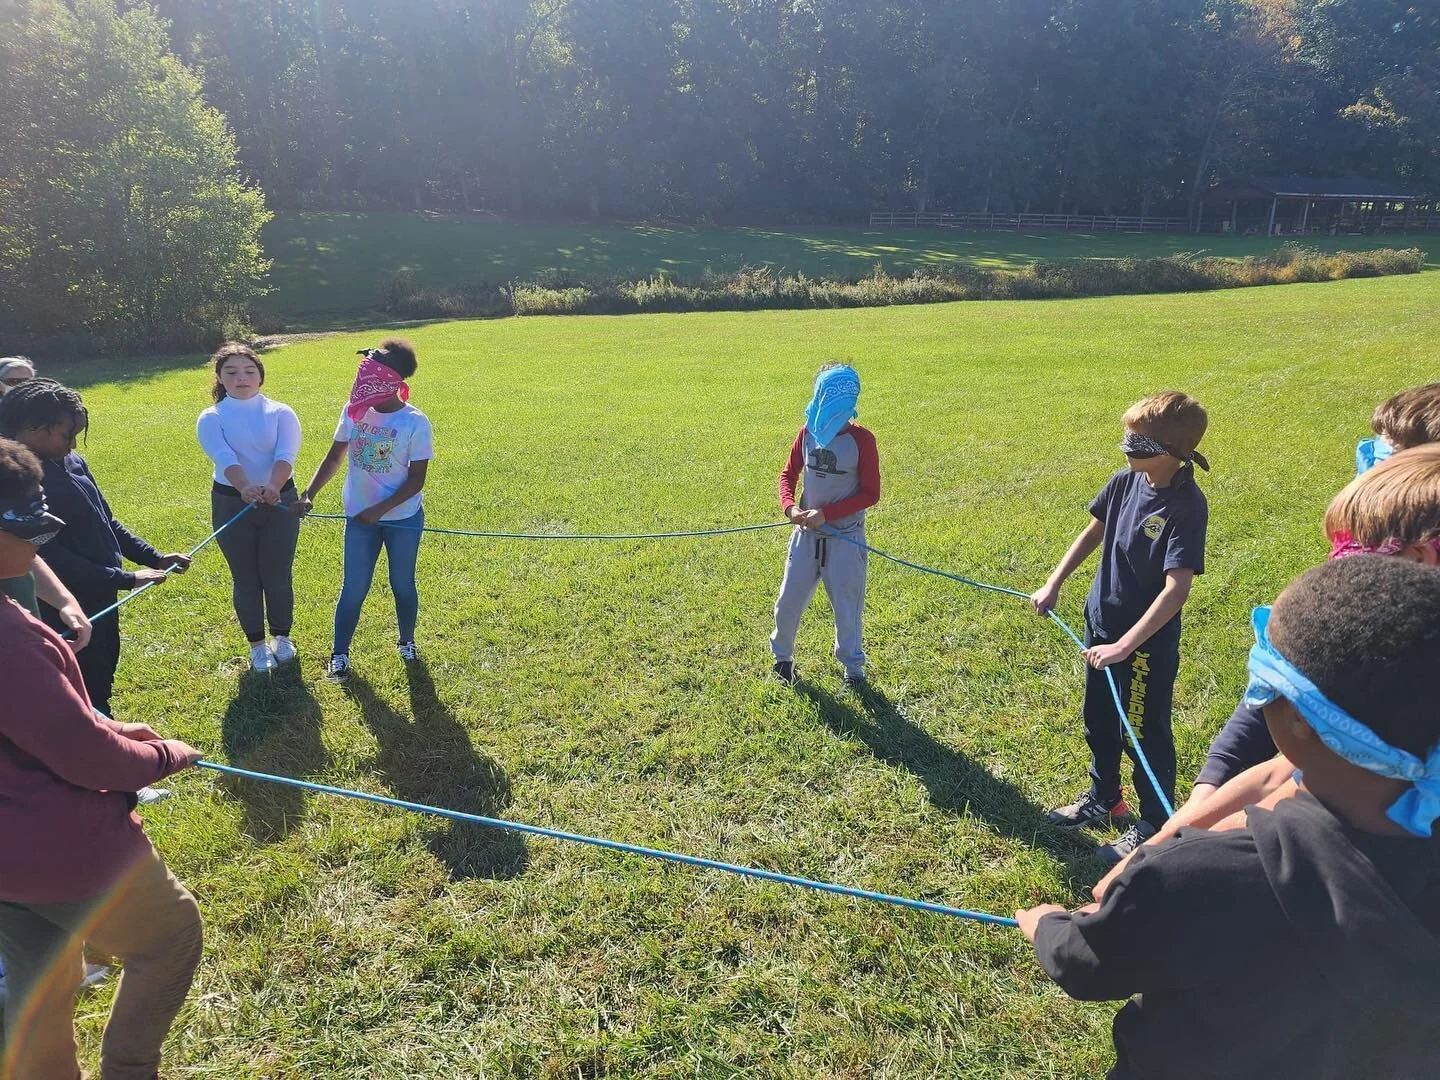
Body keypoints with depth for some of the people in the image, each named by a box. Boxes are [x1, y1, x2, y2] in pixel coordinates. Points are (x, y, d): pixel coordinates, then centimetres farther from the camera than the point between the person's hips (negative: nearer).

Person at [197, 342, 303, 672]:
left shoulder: (281, 413, -1)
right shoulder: (211, 419, -2)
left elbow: (286, 455, -18)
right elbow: (224, 458, -20)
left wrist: (273, 487, -38)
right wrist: (245, 487, -40)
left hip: (279, 501, 0)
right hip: (232, 504, 0)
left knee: (278, 575, 6)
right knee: (245, 579, 9)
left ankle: (282, 637, 28)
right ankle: (257, 645, 25)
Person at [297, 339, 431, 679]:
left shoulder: (415, 422, -17)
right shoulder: (353, 411, -7)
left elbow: (416, 480, -14)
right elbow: (334, 458, 4)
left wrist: (379, 510, -20)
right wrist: (309, 493, -8)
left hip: (403, 519, -2)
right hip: (359, 518, 2)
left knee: (403, 585, 13)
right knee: (354, 588, 6)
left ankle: (407, 642, 36)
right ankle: (339, 653, 21)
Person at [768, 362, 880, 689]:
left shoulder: (861, 439, -13)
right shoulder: (808, 432, 0)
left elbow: (870, 494, -11)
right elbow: (788, 475, 9)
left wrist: (826, 513, -19)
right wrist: (790, 507, -11)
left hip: (845, 537, -4)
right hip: (806, 533, 4)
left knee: (847, 606, 6)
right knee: (788, 601, 8)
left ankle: (853, 668, 27)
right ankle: (782, 657, 33)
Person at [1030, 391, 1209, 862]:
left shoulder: (1187, 505, -25)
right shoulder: (1126, 481, -5)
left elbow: (1176, 589, -30)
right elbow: (1095, 531, 11)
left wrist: (1125, 645, -33)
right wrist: (1054, 584, 5)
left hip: (1148, 640, -7)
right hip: (1102, 624, 7)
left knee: (1146, 734, 10)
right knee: (1099, 721, 23)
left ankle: (1155, 824, 32)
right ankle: (1103, 797, 46)